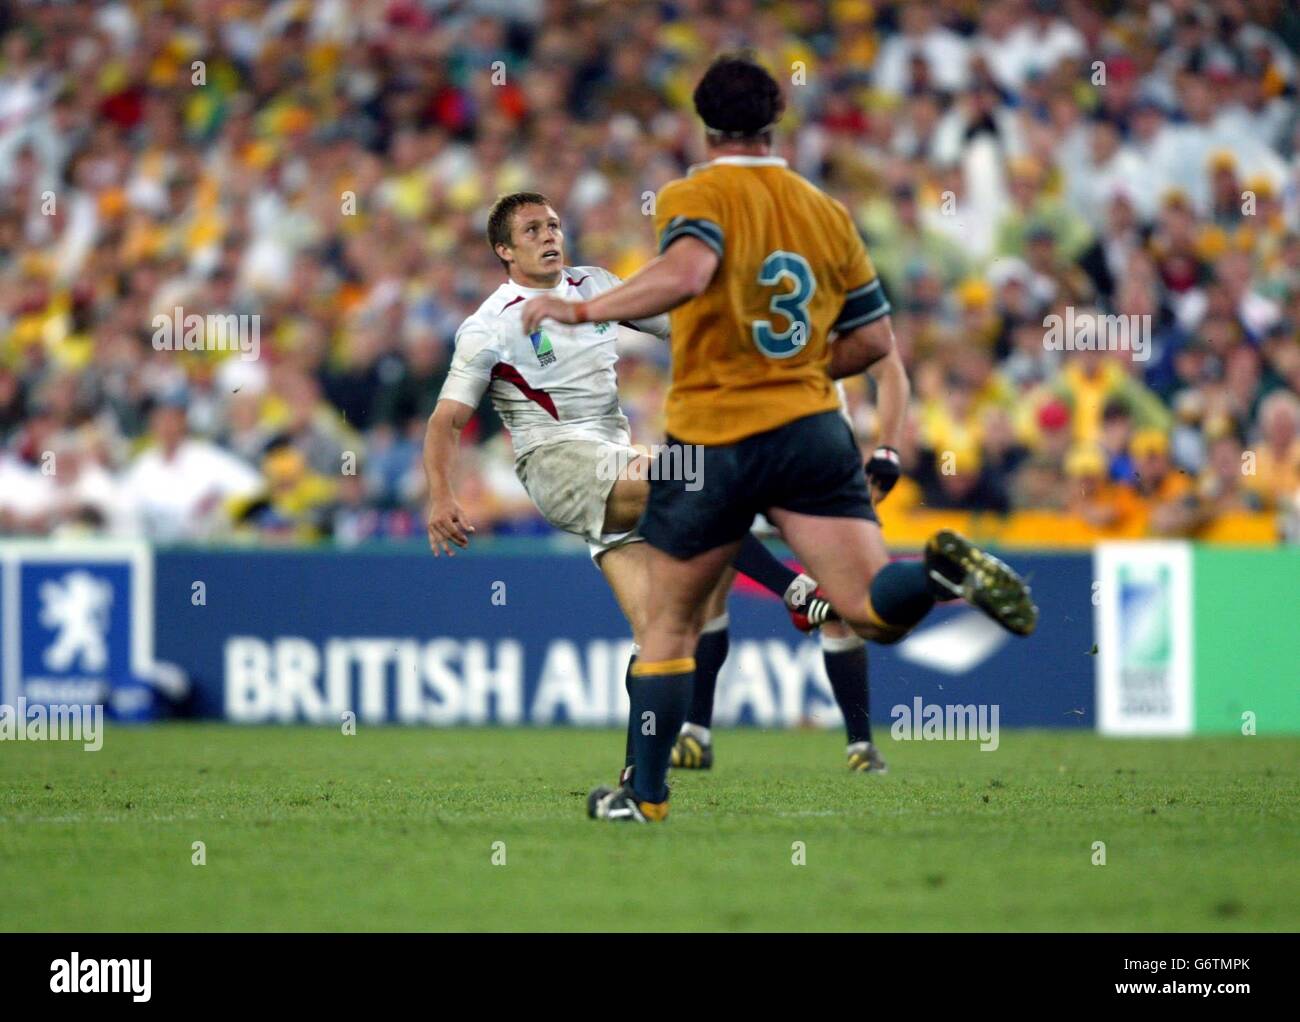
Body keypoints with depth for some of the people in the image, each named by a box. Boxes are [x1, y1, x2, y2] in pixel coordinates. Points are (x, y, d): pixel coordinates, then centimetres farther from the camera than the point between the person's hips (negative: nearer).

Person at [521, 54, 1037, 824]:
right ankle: (947, 571, -38)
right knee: (874, 608, -7)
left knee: (670, 625, 12)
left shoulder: (696, 196, -4)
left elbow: (685, 273, -27)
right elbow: (875, 339, 13)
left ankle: (645, 796, 14)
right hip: (811, 429, 3)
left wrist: (583, 309, -21)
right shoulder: (827, 212, 11)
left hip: (710, 440, -2)